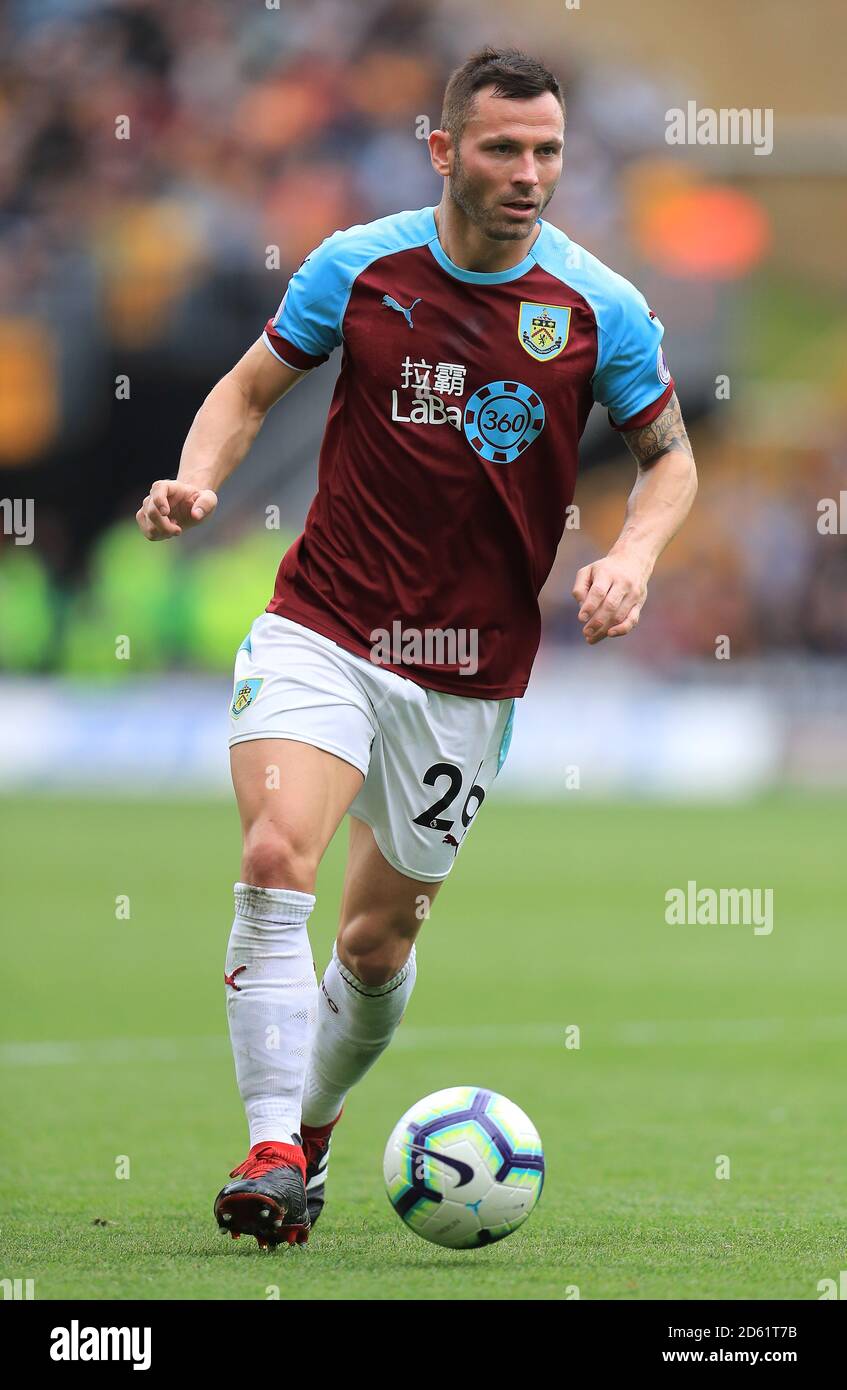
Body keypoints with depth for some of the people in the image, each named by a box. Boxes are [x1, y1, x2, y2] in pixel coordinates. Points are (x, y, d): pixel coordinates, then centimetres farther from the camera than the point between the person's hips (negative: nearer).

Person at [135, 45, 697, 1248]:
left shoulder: (600, 309, -4)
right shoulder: (358, 268, -4)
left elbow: (671, 457, 8)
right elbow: (250, 389, 8)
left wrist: (632, 556, -12)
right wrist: (197, 476, -12)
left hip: (470, 672, 1)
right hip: (321, 632, -1)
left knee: (378, 939, 8)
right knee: (275, 859, -24)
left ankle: (314, 1126, 36)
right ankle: (272, 1148, -22)